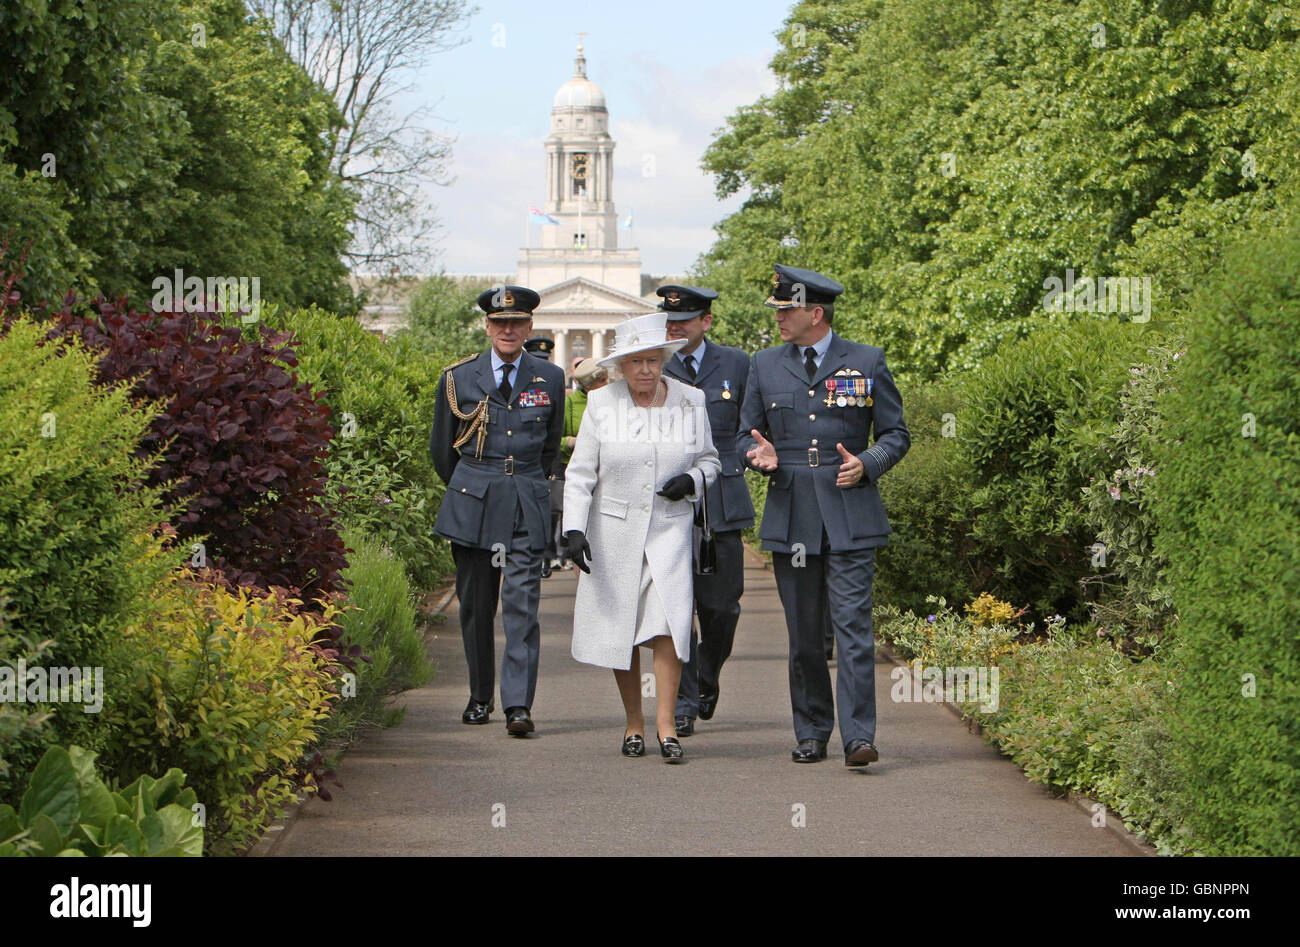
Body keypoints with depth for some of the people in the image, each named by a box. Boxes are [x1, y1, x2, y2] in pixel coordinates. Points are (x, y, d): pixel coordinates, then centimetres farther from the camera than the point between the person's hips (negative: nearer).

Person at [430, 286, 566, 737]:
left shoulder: (550, 378, 6)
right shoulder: (459, 378, 4)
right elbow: (441, 448, 15)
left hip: (527, 502, -1)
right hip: (472, 504, 1)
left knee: (522, 602, -10)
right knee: (475, 603, 6)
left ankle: (518, 705, -14)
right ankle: (480, 697, 21)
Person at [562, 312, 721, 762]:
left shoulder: (690, 401, 1)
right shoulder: (602, 403, -2)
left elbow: (708, 459, 13)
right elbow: (580, 473, 1)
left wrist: (692, 480, -9)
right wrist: (574, 528, -10)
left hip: (670, 528, 0)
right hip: (613, 531, 0)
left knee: (669, 620, -15)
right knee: (620, 628, 4)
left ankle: (666, 725, -12)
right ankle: (634, 723, 18)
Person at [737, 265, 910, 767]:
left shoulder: (867, 363, 4)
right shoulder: (765, 366, 11)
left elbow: (896, 433, 9)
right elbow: (747, 435, 16)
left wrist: (868, 463, -10)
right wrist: (760, 455, -7)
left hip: (850, 517, -3)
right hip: (790, 515, 3)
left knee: (853, 624, -11)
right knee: (803, 632, 6)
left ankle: (858, 736, -12)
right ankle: (811, 733, 17)